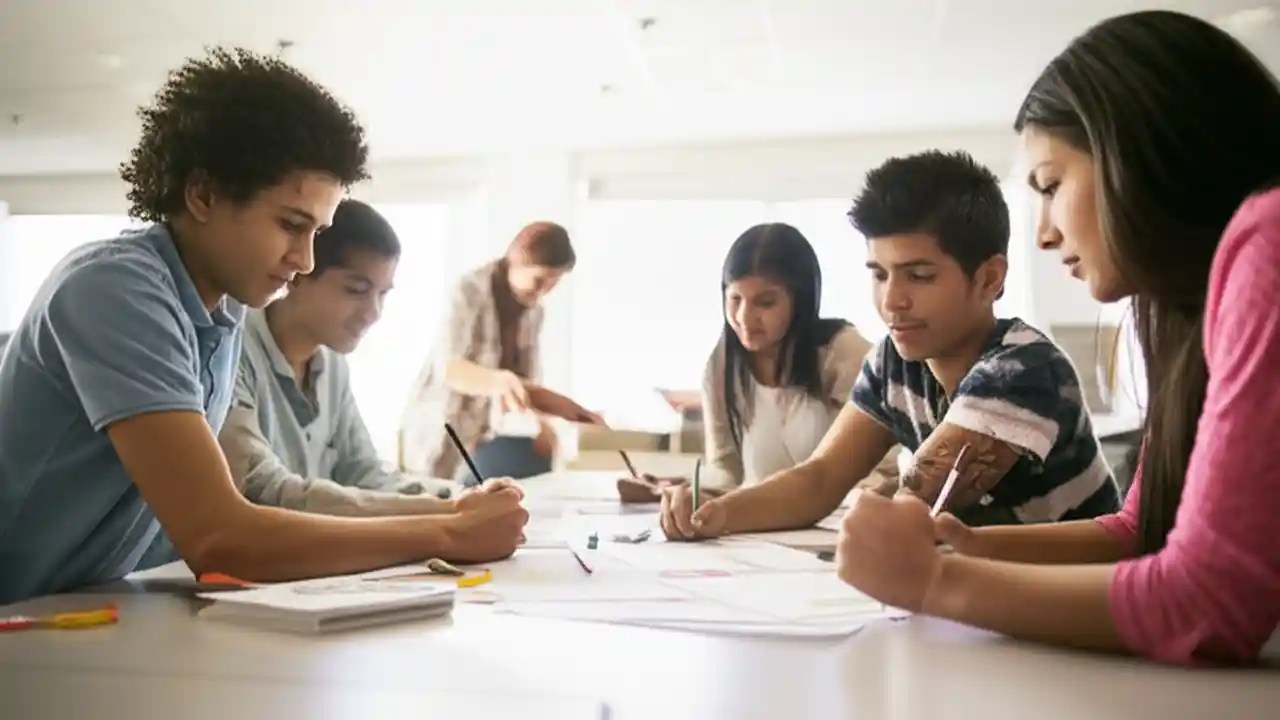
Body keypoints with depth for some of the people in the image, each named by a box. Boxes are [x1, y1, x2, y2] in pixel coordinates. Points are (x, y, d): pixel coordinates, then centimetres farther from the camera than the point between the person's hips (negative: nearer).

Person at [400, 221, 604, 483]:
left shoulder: (532, 312, 3)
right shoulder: (472, 290, -16)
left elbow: (526, 384, 3)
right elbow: (448, 368, -29)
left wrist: (572, 410, -11)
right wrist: (497, 381, -47)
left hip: (488, 436, 6)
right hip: (441, 436, -6)